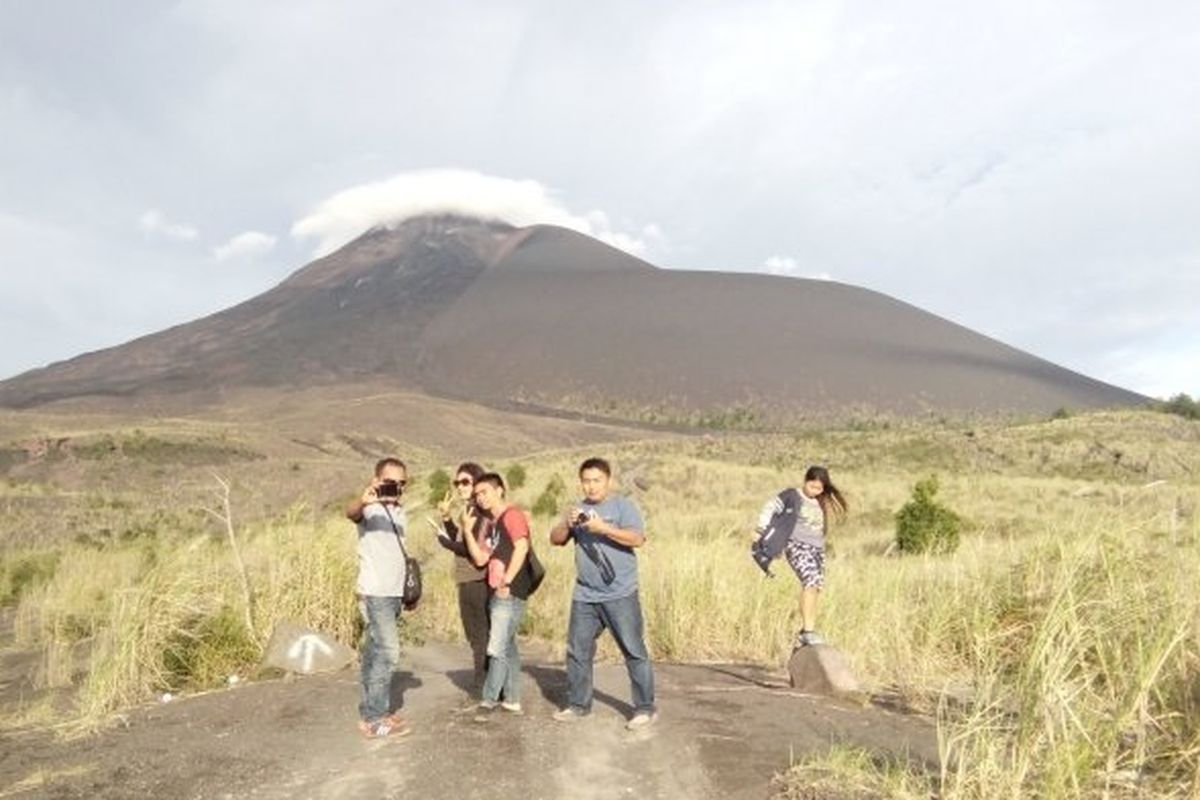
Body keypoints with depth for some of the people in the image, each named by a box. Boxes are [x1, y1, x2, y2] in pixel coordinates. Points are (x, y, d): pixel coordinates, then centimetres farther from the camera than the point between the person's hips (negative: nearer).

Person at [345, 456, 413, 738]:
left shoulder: (400, 513, 13)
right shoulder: (371, 509, -12)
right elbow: (351, 512, -36)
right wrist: (362, 500, -59)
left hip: (394, 593, 8)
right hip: (375, 593, -8)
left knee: (377, 652, 14)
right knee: (388, 652, -11)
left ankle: (372, 709, 21)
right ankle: (375, 718, -4)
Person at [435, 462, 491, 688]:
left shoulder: (483, 512, -15)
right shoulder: (468, 509, 14)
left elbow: (474, 549, -20)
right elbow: (459, 543, 14)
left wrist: (444, 541, -8)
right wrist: (446, 519, 4)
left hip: (478, 583, -10)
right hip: (467, 583, 10)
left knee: (482, 638, -1)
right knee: (476, 637, 16)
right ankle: (482, 686, 25)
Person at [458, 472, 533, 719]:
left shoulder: (512, 515, -8)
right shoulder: (492, 524, 19)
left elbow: (522, 547, -21)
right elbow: (480, 559, 12)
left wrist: (507, 582, -22)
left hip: (510, 593, -10)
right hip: (496, 593, 10)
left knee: (497, 649, -7)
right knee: (508, 647, 13)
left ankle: (488, 701, 0)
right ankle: (512, 700, 21)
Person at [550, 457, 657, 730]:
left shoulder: (623, 505, -3)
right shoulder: (579, 509, 14)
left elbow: (637, 539, -16)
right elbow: (555, 539, 8)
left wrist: (603, 527, -25)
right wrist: (567, 524, -13)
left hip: (620, 595, -5)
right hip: (584, 596, 6)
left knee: (634, 651, -1)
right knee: (577, 651, 11)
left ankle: (645, 708, 8)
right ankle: (578, 704, 25)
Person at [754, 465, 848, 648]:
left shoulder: (821, 503, 19)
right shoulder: (791, 496, 1)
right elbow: (769, 508, -7)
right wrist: (762, 530, -16)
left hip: (817, 549, 7)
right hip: (797, 545, -7)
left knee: (813, 588, 3)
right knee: (811, 582, -23)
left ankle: (802, 635, 14)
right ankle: (809, 630, -24)